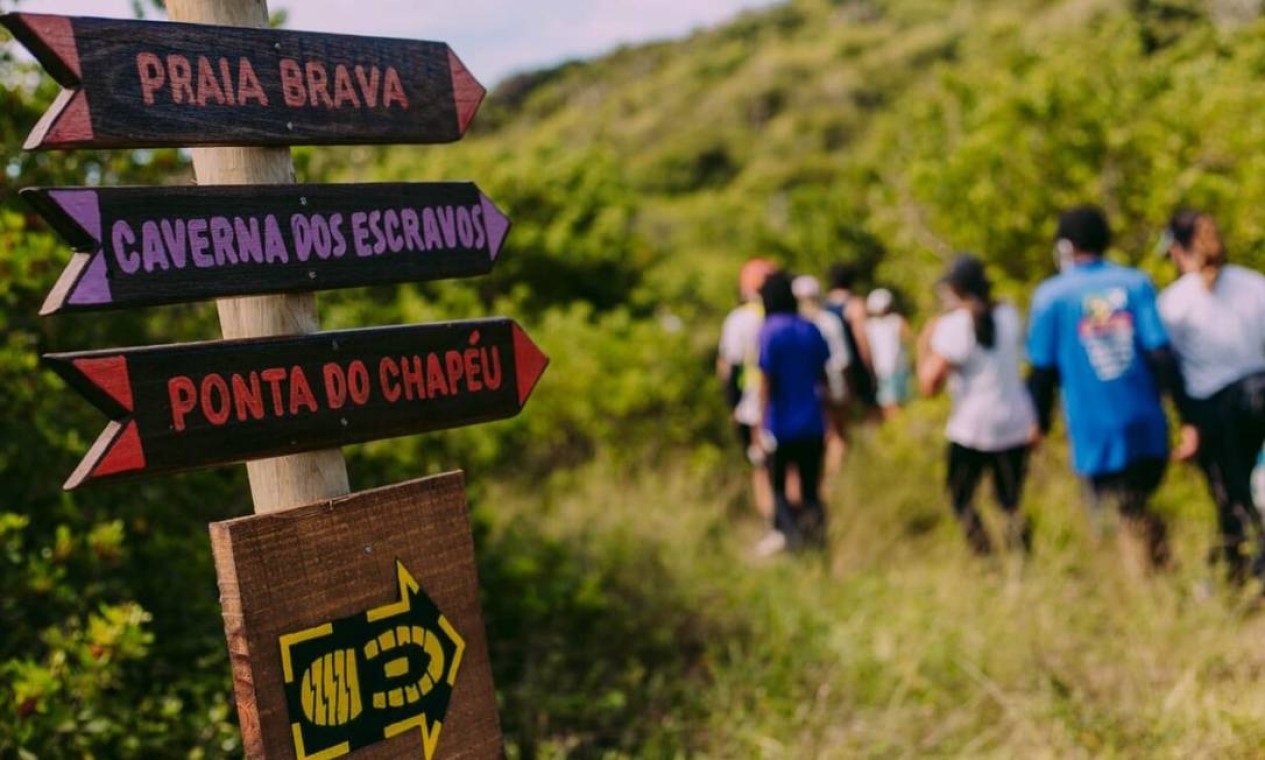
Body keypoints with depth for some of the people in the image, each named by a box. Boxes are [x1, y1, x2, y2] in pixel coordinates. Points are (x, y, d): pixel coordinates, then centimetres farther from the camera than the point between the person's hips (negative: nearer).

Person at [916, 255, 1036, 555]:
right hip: (1017, 425, 5)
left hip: (972, 427, -5)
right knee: (1010, 501, 14)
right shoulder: (1009, 315, 5)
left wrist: (923, 346, -1)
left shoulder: (952, 326, -13)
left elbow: (929, 386, -14)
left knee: (961, 500, 11)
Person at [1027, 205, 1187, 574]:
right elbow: (1161, 353, -4)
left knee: (1129, 519, 2)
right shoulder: (1135, 283, 3)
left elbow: (1043, 370, 0)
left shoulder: (1051, 295, -2)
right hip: (1148, 431, 3)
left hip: (1096, 436, -3)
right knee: (1143, 512, 20)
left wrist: (1039, 423, 12)